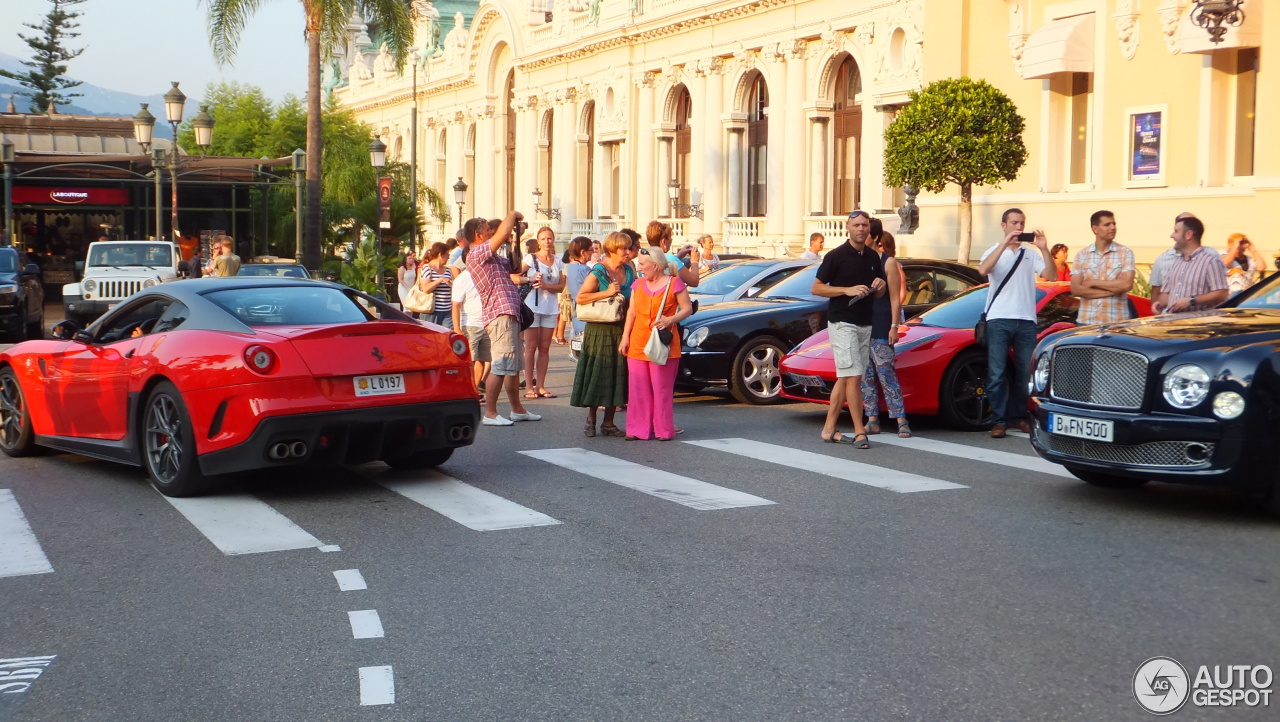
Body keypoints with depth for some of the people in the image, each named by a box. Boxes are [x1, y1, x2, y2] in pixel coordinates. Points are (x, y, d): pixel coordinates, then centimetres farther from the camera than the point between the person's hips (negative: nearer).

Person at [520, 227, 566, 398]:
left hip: (550, 309, 4)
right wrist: (530, 279, -23)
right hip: (532, 307, -4)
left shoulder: (557, 262, 10)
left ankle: (540, 386, 10)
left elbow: (561, 286, 2)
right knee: (531, 348, -2)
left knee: (545, 348, 6)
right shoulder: (530, 259, -3)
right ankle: (529, 386, 1)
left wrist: (545, 285, -14)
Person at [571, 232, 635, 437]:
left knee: (618, 376, 5)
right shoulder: (598, 272, -9)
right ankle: (590, 420, 12)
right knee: (597, 375, -1)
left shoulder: (629, 271, 10)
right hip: (599, 331, -6)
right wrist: (607, 293, -20)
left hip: (621, 331, 6)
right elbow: (579, 298, -15)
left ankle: (608, 423, 12)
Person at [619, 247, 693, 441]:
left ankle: (664, 430, 4)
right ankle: (639, 429, 7)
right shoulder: (638, 284, 15)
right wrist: (625, 337, 6)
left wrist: (670, 320, -17)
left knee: (662, 388, -3)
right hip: (638, 344, 5)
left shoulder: (674, 283, -1)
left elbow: (687, 308, -1)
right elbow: (631, 312, 14)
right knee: (638, 388, 2)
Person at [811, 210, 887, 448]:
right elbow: (816, 288, -7)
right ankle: (860, 432, -9)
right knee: (853, 377, -12)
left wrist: (881, 285, -4)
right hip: (842, 323, -7)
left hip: (865, 324, 7)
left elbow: (879, 293, 20)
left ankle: (829, 429, 14)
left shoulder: (873, 257, 11)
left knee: (844, 378, 9)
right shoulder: (836, 256, -7)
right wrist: (848, 290, -18)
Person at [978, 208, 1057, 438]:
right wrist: (1005, 243, -22)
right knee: (997, 374, -6)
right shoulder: (994, 251, 7)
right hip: (999, 320, -3)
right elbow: (983, 270, -16)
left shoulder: (1031, 254, 14)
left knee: (1026, 373, 6)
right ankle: (999, 421, -3)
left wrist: (1044, 249, -12)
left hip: (1026, 321, 3)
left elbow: (1052, 276, 0)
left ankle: (1018, 416, 17)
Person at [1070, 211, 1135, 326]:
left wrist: (1093, 283, -7)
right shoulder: (1082, 255, 5)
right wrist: (1113, 288, -9)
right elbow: (1075, 289, -5)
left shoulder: (1125, 253, 2)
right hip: (1087, 321, 1)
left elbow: (1127, 285, -11)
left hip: (1117, 322, -1)